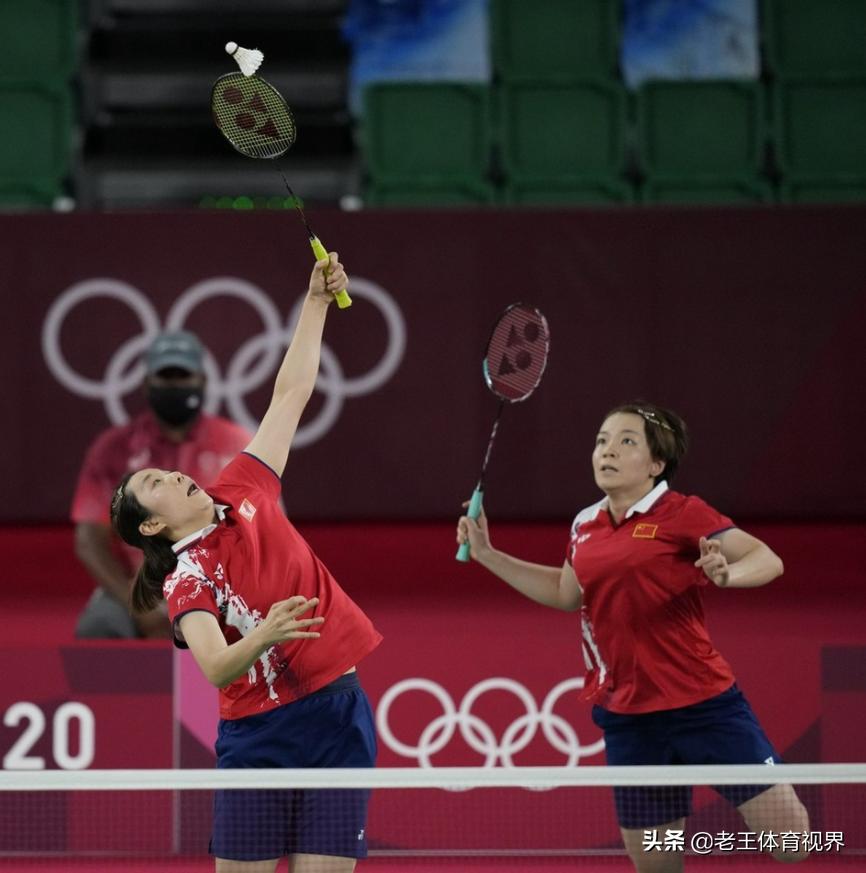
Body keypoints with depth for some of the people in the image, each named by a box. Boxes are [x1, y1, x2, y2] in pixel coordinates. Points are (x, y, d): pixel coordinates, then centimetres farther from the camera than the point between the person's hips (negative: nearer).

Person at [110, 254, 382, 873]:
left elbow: (290, 396, 12)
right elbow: (215, 668, -22)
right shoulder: (184, 581, -5)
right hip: (259, 734, -3)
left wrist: (317, 301, 7)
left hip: (337, 712, 3)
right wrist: (263, 636, -41)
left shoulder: (241, 491, 8)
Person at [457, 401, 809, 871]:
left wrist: (727, 574, -33)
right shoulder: (585, 525, 9)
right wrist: (488, 555, 23)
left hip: (704, 704, -5)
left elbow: (768, 560, -12)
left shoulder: (681, 514, -7)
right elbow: (566, 593, 27)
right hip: (627, 717, 5)